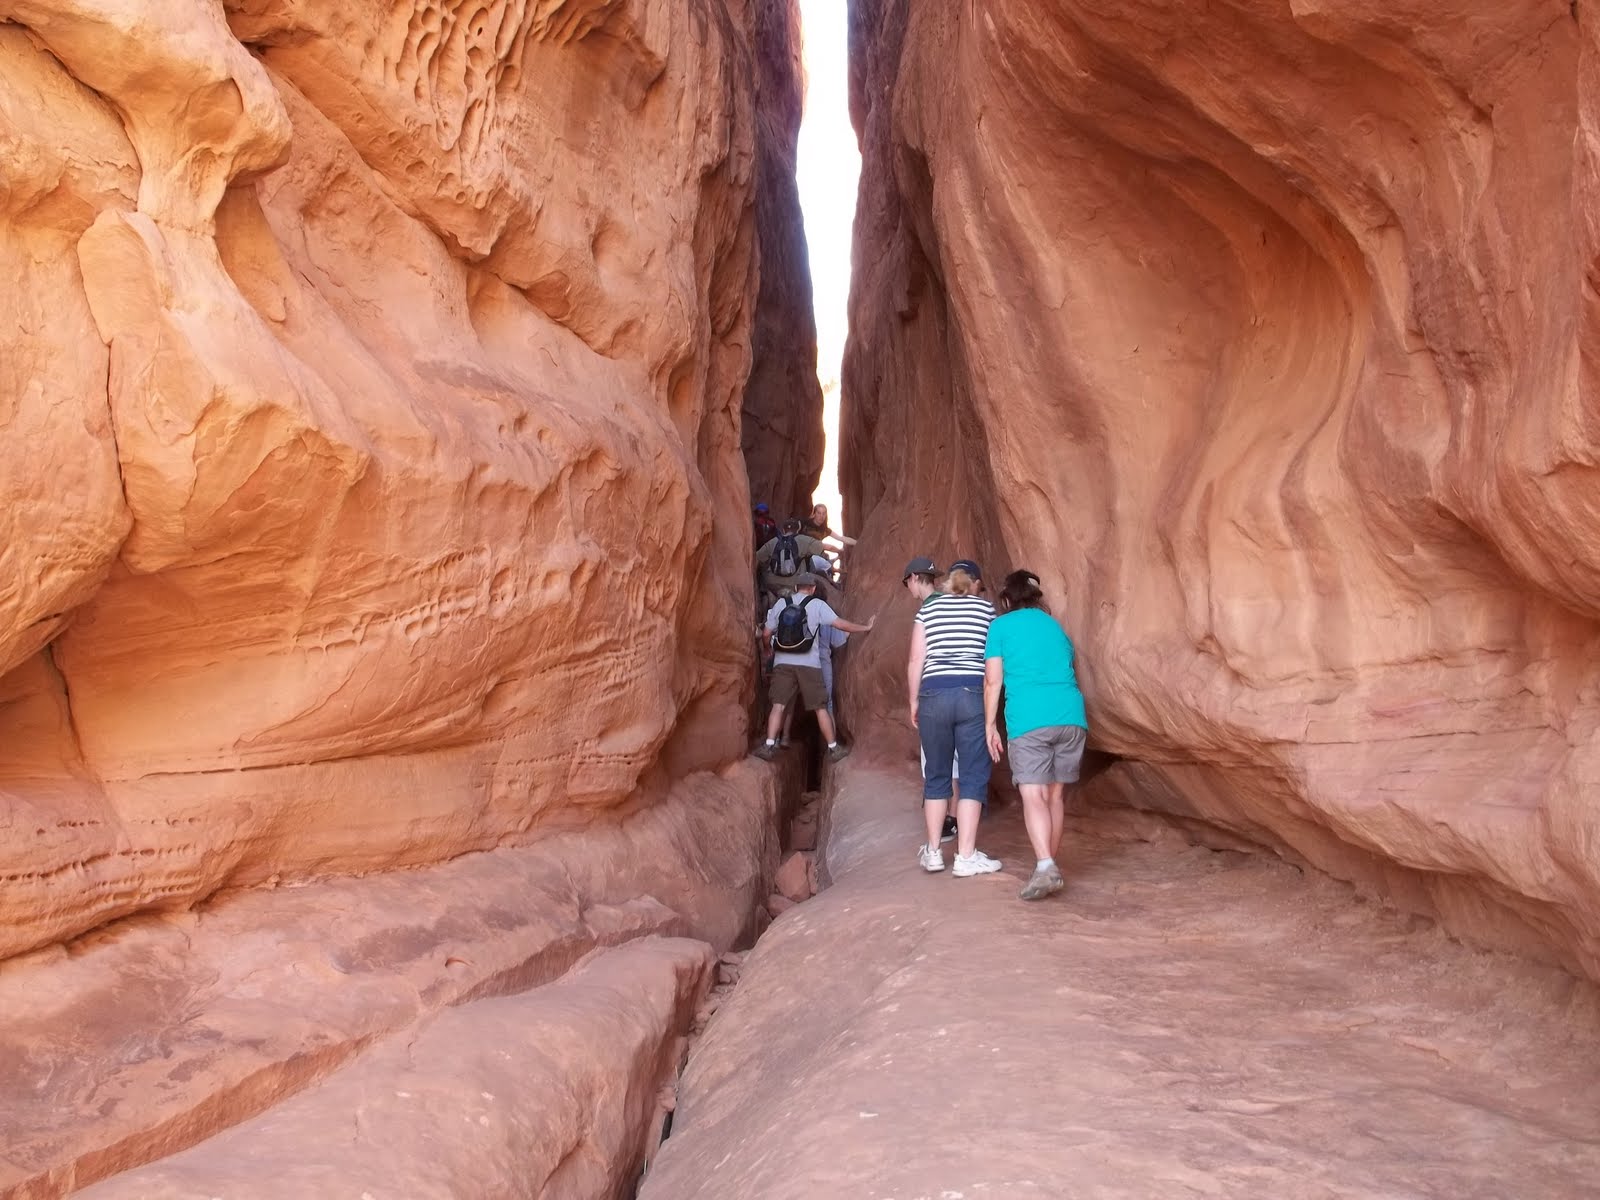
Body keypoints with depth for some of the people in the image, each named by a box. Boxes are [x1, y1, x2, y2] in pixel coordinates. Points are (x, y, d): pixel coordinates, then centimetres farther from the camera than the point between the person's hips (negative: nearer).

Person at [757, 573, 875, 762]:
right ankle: (833, 748, 12)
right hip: (809, 665, -2)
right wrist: (865, 628, 6)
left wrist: (771, 650, 30)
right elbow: (839, 623, -6)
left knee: (778, 705, 3)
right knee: (821, 707, 6)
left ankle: (769, 746, -7)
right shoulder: (817, 604, -1)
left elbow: (767, 634, 10)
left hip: (783, 663, 2)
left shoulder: (781, 603, 7)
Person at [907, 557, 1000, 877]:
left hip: (934, 695, 2)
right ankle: (966, 857, -1)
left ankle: (933, 852, 15)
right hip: (974, 695, -2)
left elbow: (915, 660, 4)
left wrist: (914, 700, 12)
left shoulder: (929, 607, 9)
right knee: (974, 776, 2)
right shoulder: (986, 608, 8)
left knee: (936, 774, 12)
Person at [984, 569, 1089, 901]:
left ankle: (1045, 867, -24)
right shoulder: (1056, 626, 23)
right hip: (1071, 716, 4)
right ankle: (1050, 864, 20)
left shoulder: (1001, 626, 9)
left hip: (1030, 720, -4)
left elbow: (993, 680, 3)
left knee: (1033, 796, -7)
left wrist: (990, 725, 9)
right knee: (1056, 794, 14)